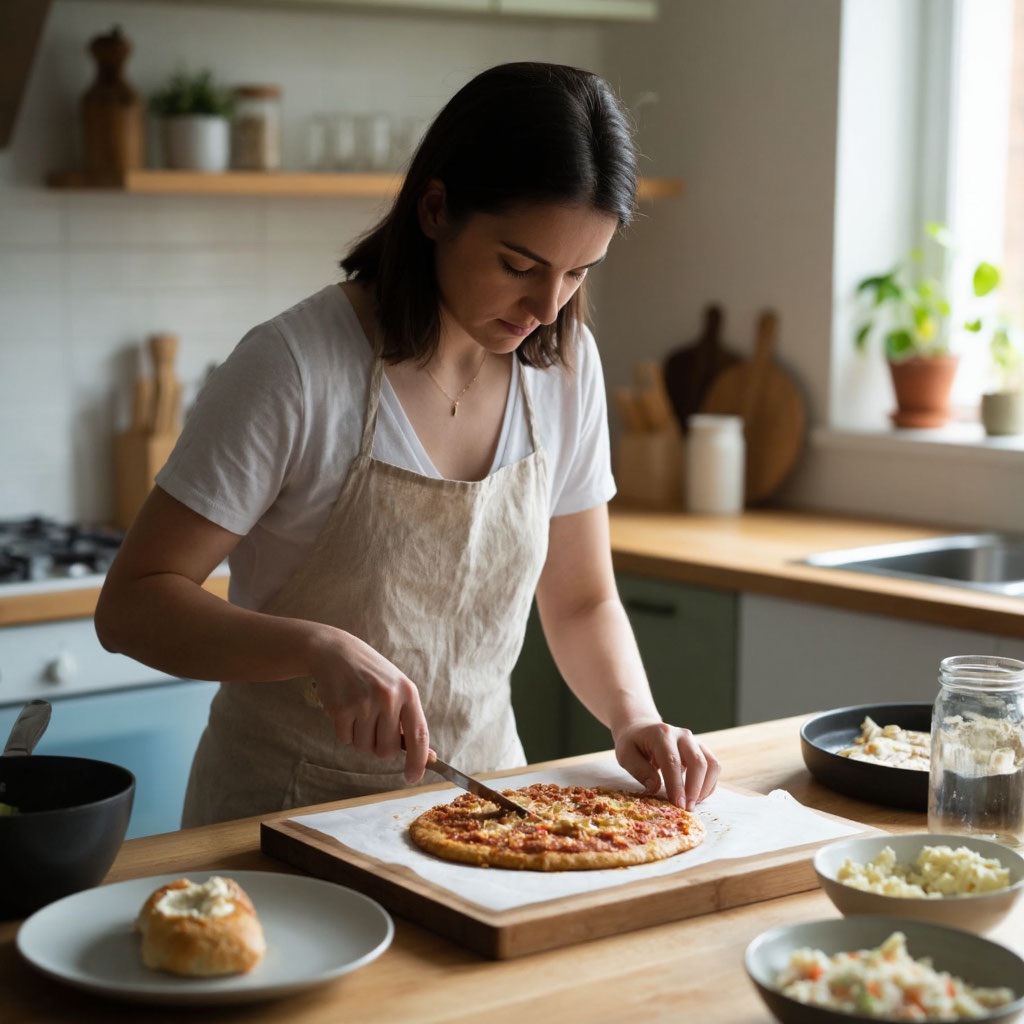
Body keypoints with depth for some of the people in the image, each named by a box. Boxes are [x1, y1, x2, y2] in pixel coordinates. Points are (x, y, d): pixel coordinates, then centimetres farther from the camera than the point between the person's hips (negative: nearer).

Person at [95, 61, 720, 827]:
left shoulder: (565, 364, 0)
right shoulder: (295, 368, -17)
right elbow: (131, 605, -14)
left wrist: (634, 718, -9)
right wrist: (319, 649, -30)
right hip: (293, 810, -4)